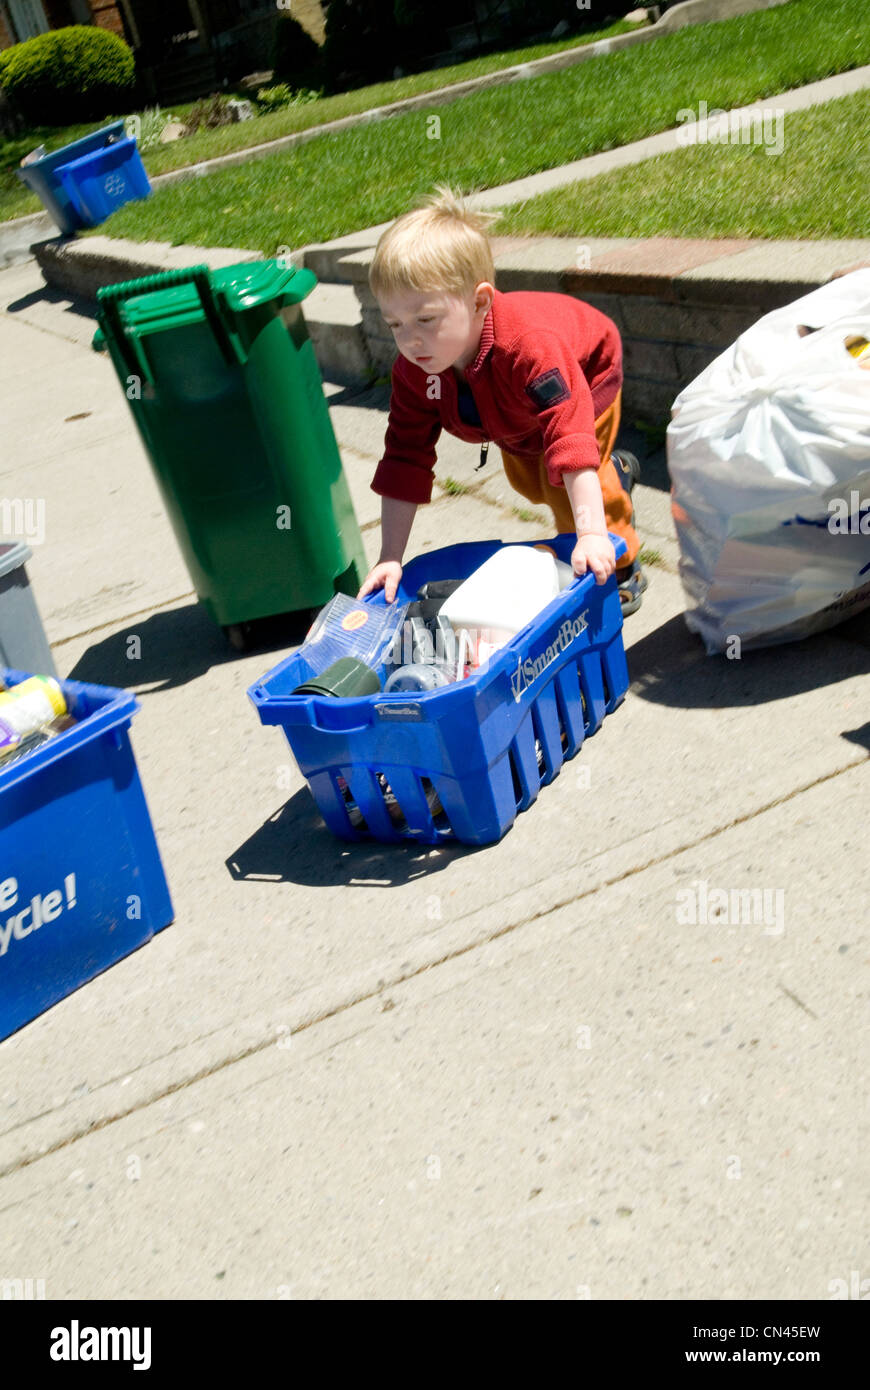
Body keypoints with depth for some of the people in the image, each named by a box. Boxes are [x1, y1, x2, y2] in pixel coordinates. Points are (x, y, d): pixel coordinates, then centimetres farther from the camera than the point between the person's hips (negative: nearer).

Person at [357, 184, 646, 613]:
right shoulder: (413, 370, -34)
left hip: (586, 378, -6)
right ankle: (616, 471, 48)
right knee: (527, 481, 20)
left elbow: (571, 438, -57)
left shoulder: (530, 345, -51)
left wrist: (591, 534, -64)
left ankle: (621, 568, 7)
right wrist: (390, 559, -33)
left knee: (563, 485, -20)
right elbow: (405, 458, -29)